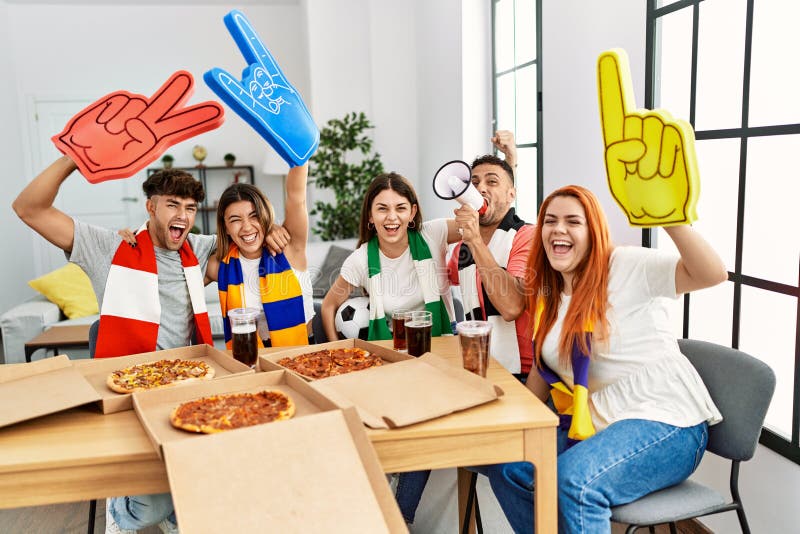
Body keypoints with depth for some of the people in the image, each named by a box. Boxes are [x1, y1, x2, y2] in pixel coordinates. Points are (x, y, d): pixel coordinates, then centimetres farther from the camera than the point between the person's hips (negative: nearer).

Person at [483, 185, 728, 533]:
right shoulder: (548, 295, 11)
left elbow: (712, 274, -24)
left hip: (666, 424, -7)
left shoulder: (626, 267, -9)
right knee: (504, 463, -6)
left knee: (575, 478, -32)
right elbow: (543, 371, 17)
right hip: (595, 425, 7)